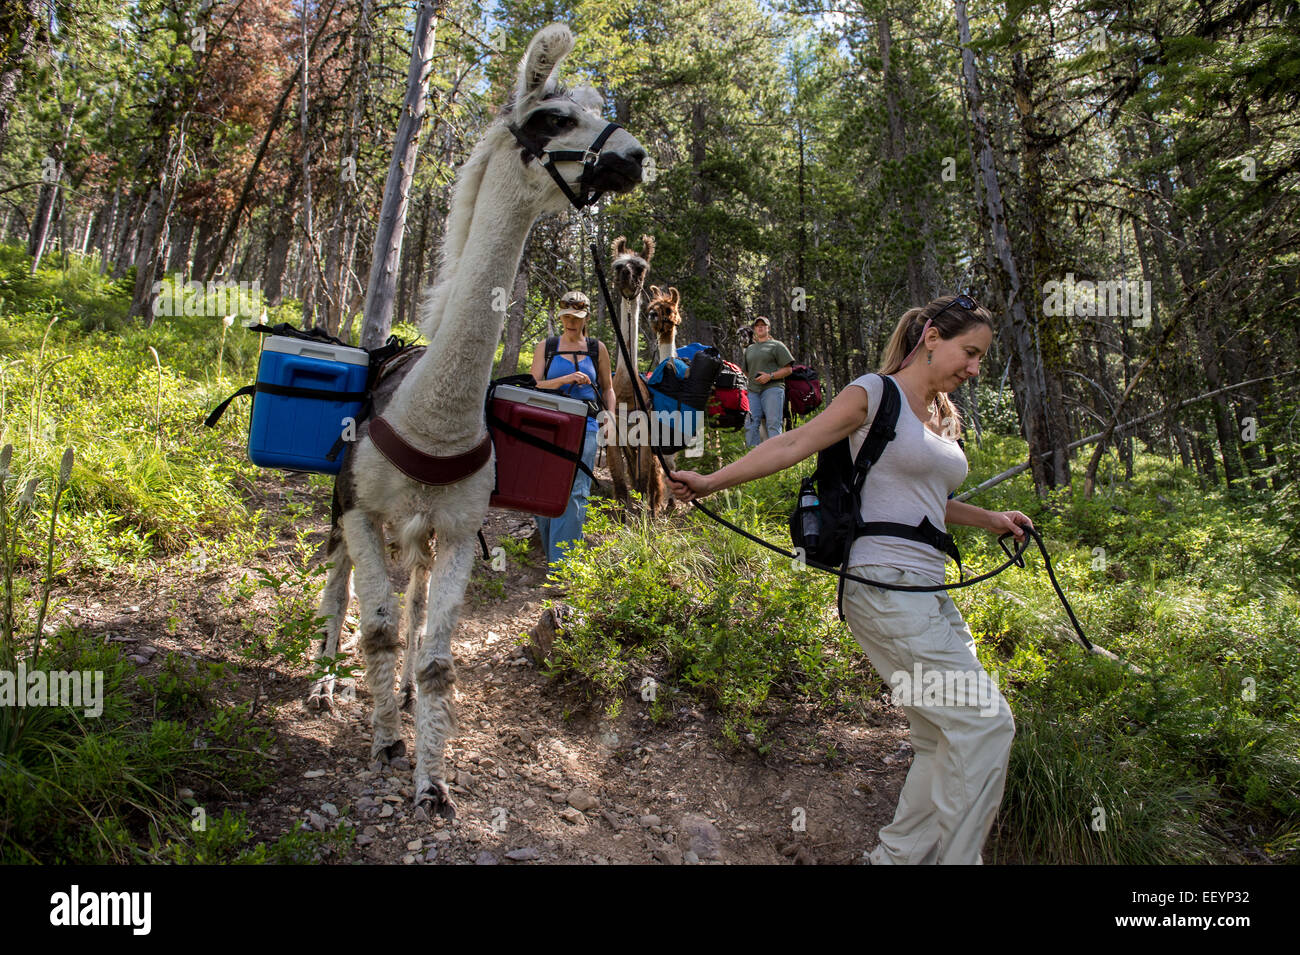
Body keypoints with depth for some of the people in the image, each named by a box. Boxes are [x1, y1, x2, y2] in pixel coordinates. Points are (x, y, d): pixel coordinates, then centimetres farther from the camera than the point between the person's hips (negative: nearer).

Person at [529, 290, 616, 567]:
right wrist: (566, 380, -12)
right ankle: (550, 553, 18)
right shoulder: (545, 347, 12)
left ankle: (561, 563, -12)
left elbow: (607, 387, 21)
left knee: (574, 492, -12)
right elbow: (534, 386, 2)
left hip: (584, 427, -1)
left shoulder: (597, 349, 13)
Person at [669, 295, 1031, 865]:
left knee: (944, 739, 9)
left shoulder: (942, 418, 21)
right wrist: (710, 482, -12)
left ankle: (896, 855, 22)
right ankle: (955, 856, 5)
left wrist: (987, 520, 22)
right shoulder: (876, 394, -3)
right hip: (885, 587, -9)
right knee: (986, 722, -9)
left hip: (928, 594, 9)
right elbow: (793, 445, -8)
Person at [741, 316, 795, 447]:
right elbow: (745, 371, 31)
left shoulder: (777, 345, 10)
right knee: (750, 425, -4)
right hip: (753, 391, 5)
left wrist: (770, 376, -11)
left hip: (772, 388, -5)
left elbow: (788, 369, 2)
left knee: (773, 424, -12)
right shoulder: (749, 349, 25)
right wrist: (751, 379, 10)